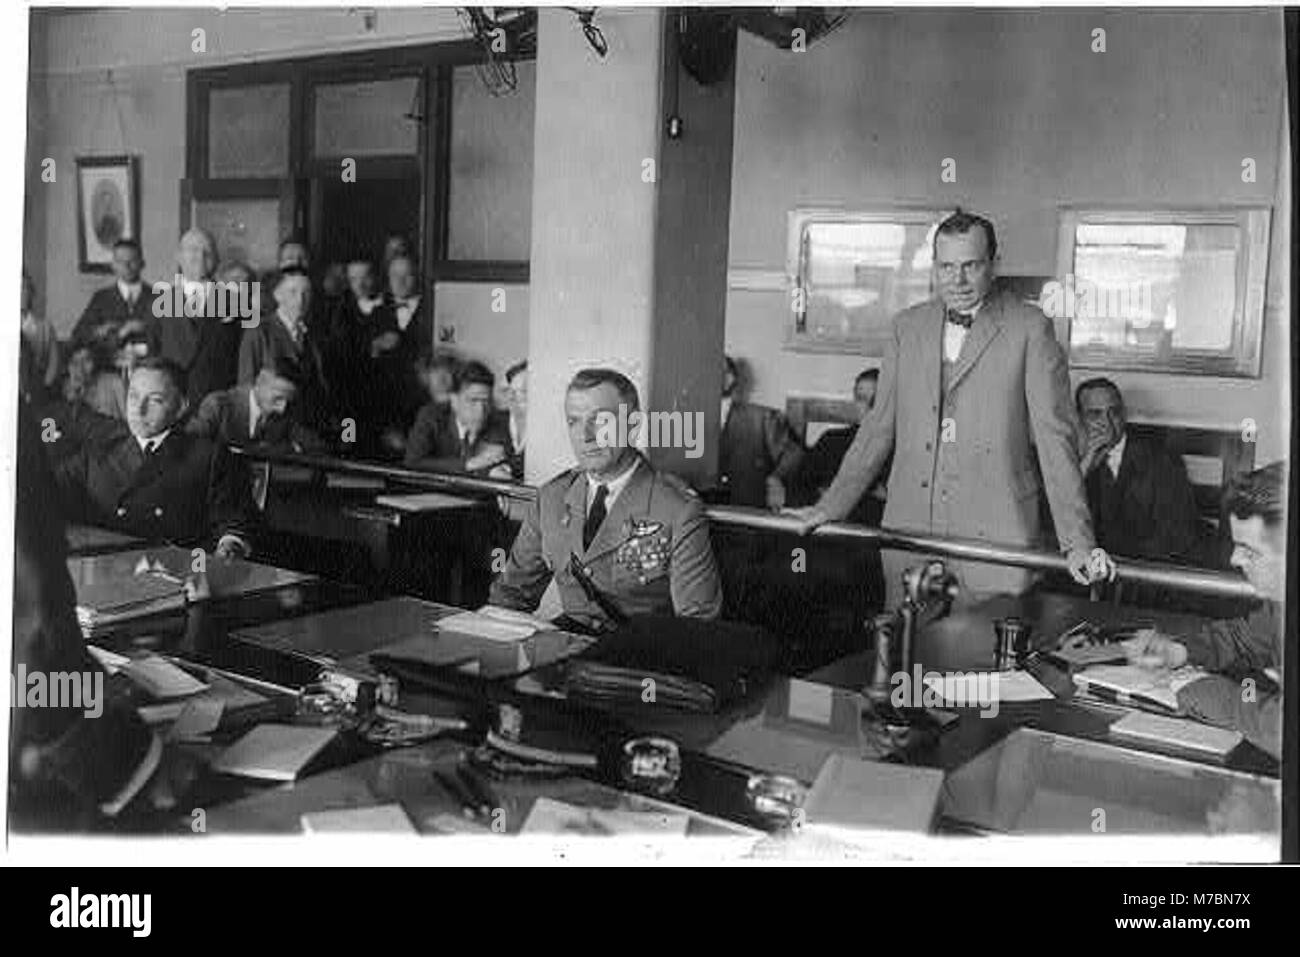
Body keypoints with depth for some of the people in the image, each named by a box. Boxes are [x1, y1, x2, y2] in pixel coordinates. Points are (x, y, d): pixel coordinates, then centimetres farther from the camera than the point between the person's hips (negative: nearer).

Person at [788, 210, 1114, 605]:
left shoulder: (1029, 329, -2)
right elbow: (879, 426, 15)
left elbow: (1055, 438, -6)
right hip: (908, 529, 4)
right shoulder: (907, 326, 11)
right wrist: (830, 507, 12)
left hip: (993, 535, -3)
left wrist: (1078, 543, -12)